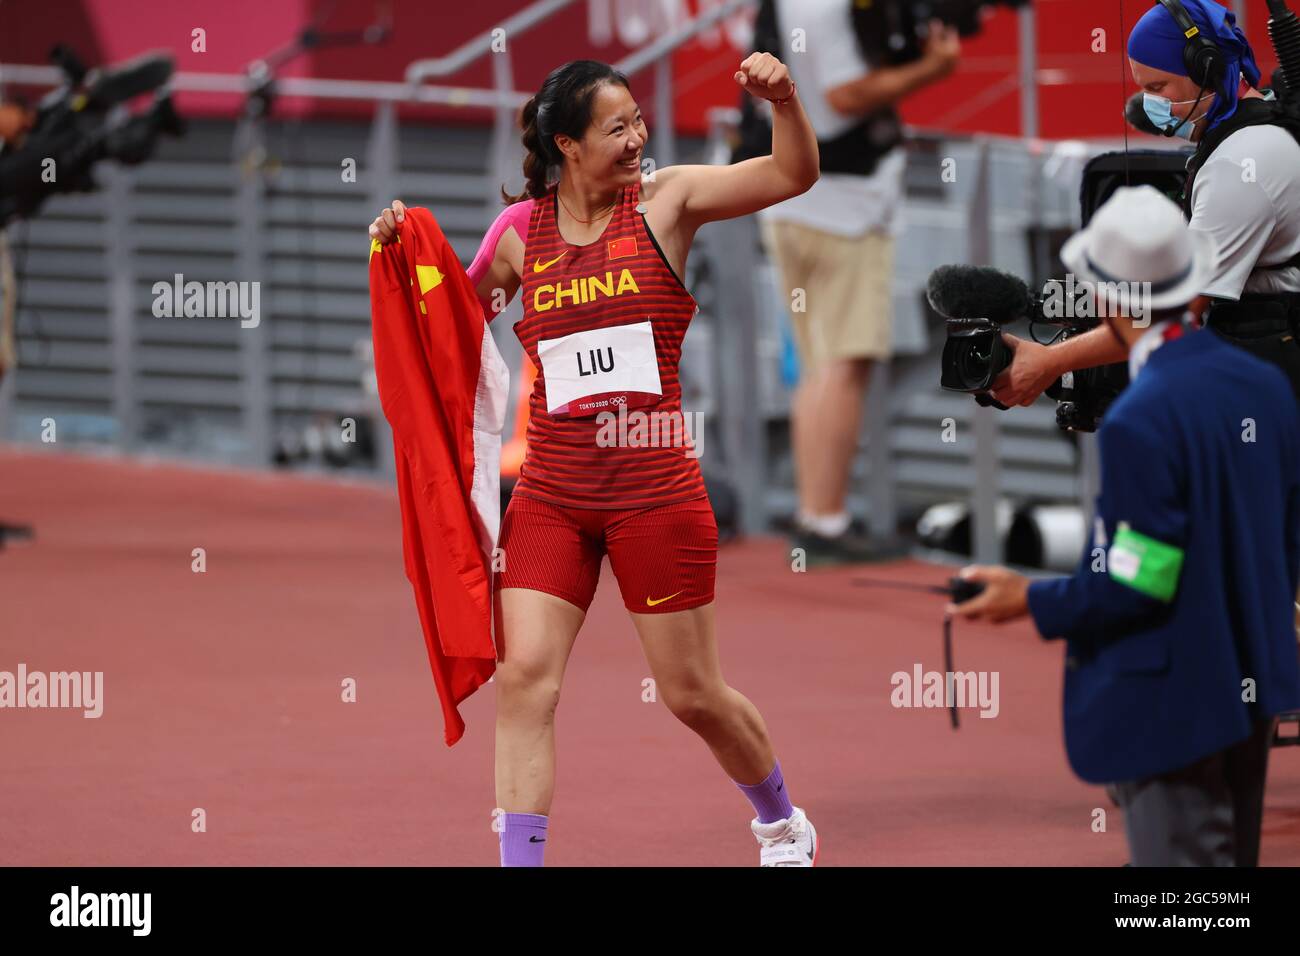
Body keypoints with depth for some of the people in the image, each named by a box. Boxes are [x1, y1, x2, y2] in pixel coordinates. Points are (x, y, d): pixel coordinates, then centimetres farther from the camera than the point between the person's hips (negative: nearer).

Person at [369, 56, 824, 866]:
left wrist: (784, 99, -25)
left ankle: (782, 821, 34)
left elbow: (796, 174, -8)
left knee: (692, 693, 8)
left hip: (653, 488, -2)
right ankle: (521, 863, -8)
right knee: (524, 676, -10)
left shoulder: (664, 202, -1)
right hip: (551, 493, 2)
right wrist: (405, 251, 3)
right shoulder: (523, 229, 5)